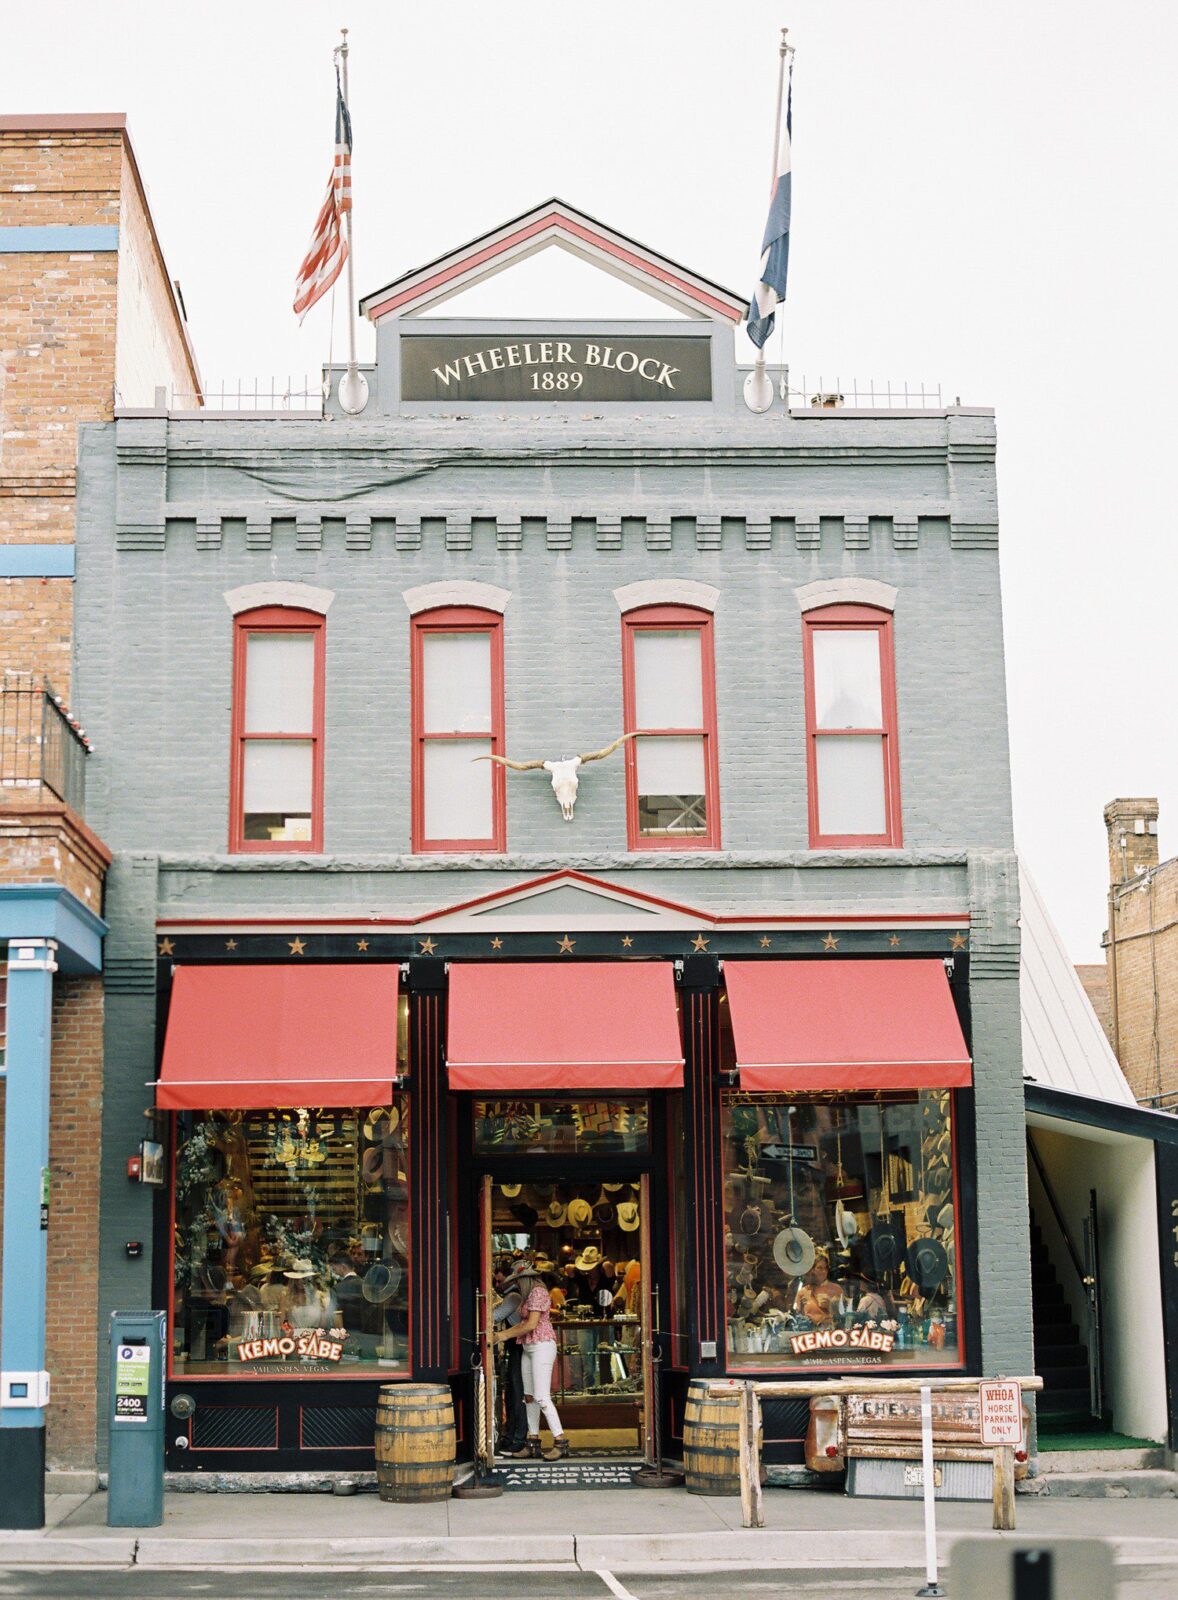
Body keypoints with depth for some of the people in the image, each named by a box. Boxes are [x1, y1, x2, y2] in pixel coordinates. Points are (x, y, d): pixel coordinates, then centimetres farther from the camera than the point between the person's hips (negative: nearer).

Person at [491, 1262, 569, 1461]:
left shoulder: (538, 1292, -12)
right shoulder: (528, 1295, 18)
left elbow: (531, 1325, -17)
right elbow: (523, 1323, 14)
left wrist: (505, 1335, -10)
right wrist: (503, 1333, 4)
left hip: (542, 1346, -10)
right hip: (528, 1348, 10)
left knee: (542, 1397, -15)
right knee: (529, 1396, 9)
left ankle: (560, 1443, -15)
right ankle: (533, 1443, 13)